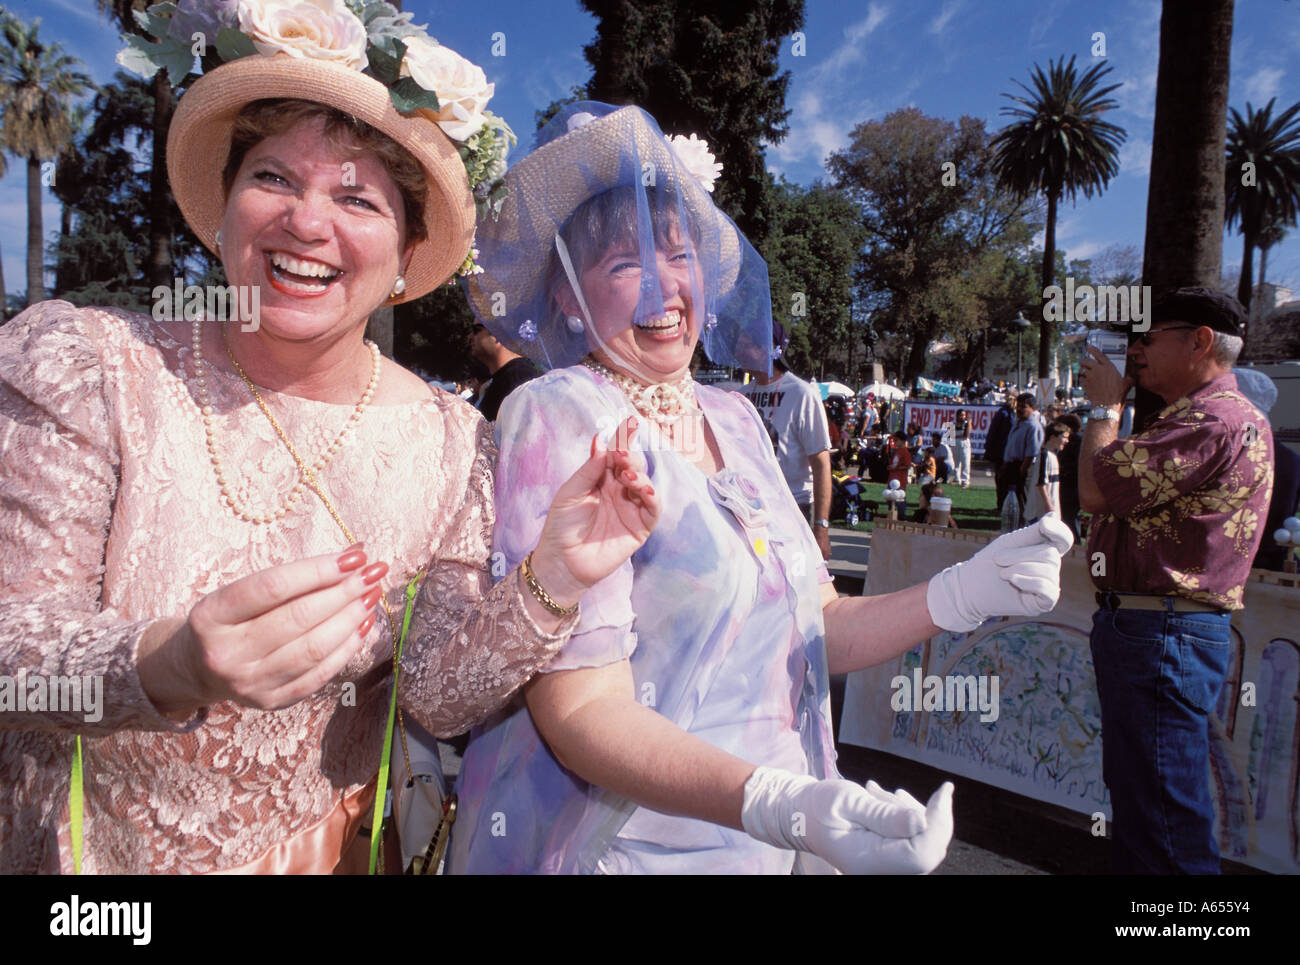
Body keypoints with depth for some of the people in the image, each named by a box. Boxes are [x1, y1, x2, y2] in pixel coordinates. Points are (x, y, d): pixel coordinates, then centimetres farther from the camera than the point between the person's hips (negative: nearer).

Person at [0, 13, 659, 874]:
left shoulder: (451, 444, -12)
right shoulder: (80, 362, -15)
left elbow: (438, 698, -13)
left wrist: (548, 588, -29)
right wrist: (170, 668, -39)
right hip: (84, 851, 0)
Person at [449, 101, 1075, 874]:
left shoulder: (734, 418, 3)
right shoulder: (560, 418, -17)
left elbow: (811, 630, 5)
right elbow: (580, 709, -22)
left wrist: (961, 595, -9)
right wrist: (775, 804, -34)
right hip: (620, 844, -6)